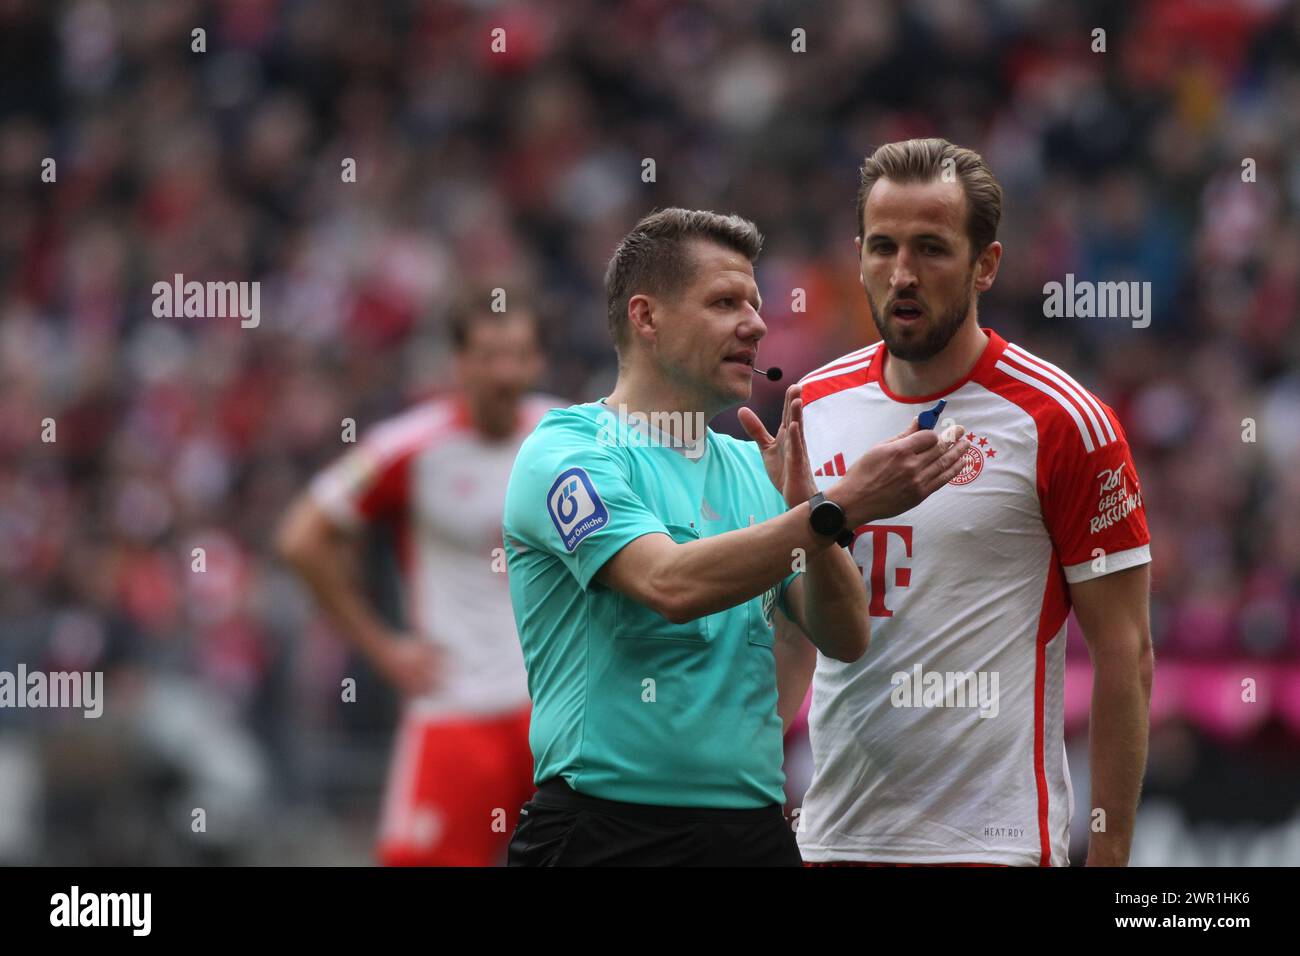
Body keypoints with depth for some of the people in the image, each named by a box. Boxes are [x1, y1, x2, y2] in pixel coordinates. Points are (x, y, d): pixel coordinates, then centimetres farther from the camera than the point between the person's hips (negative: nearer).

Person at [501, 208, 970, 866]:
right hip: (610, 830, -6)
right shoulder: (566, 452, -6)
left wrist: (805, 504, -11)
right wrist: (838, 509, -27)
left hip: (755, 829, 6)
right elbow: (672, 584, -23)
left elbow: (844, 638, 5)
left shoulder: (753, 467, 14)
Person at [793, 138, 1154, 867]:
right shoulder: (814, 405, 9)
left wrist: (1109, 854, -9)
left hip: (992, 839, -5)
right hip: (834, 833, 5)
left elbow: (1125, 656, -5)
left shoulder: (1062, 423, -6)